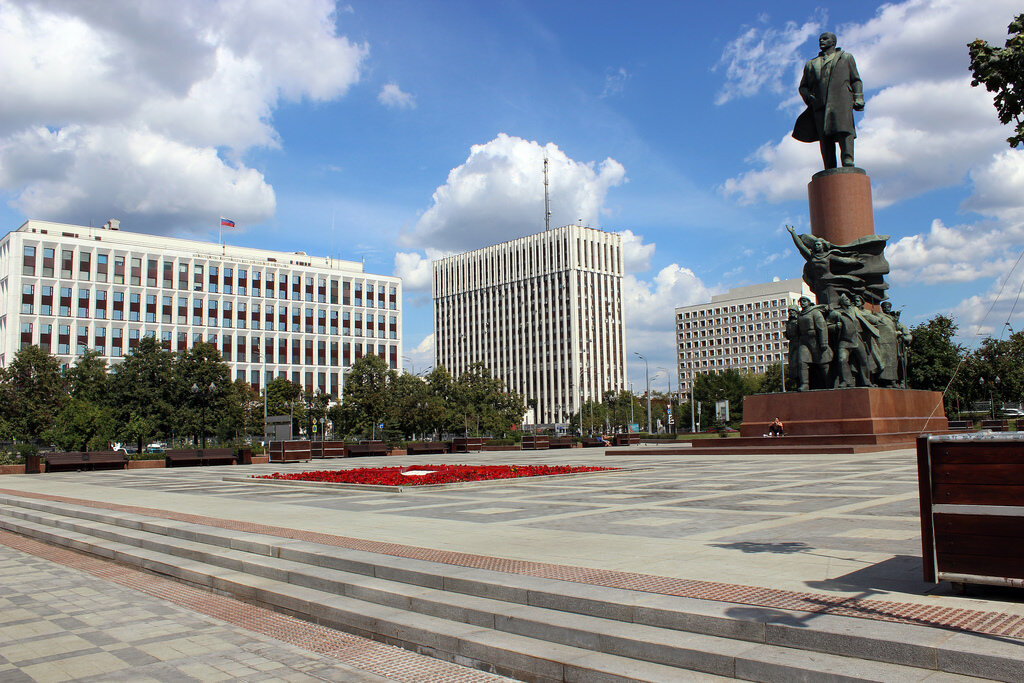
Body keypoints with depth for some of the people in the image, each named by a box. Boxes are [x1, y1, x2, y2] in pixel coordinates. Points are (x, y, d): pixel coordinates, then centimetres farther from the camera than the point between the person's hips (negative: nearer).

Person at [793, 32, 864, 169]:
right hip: (820, 105, 2)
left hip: (841, 100, -2)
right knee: (825, 137, -10)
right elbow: (803, 86, 28)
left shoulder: (846, 58, 25)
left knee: (843, 129, -25)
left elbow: (856, 80, 18)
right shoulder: (811, 64, 30)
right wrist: (807, 96, 4)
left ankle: (848, 163, -36)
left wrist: (858, 99, 2)